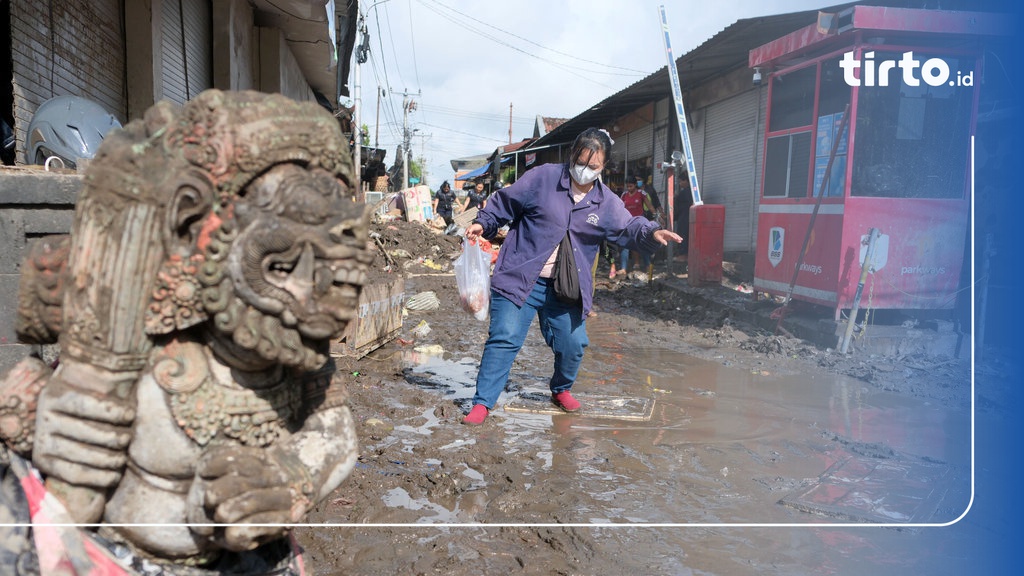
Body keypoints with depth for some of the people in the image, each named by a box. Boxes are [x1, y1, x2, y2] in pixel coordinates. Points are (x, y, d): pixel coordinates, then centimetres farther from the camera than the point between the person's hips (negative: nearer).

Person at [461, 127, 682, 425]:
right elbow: (504, 203, 2)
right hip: (519, 278, -3)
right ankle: (482, 402, 3)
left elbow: (629, 228, 7)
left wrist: (652, 233, -13)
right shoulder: (543, 178, -5)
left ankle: (561, 390, 37)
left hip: (565, 288, 4)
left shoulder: (606, 202, 5)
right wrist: (483, 223, -8)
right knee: (505, 339, -9)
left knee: (573, 344, 6)